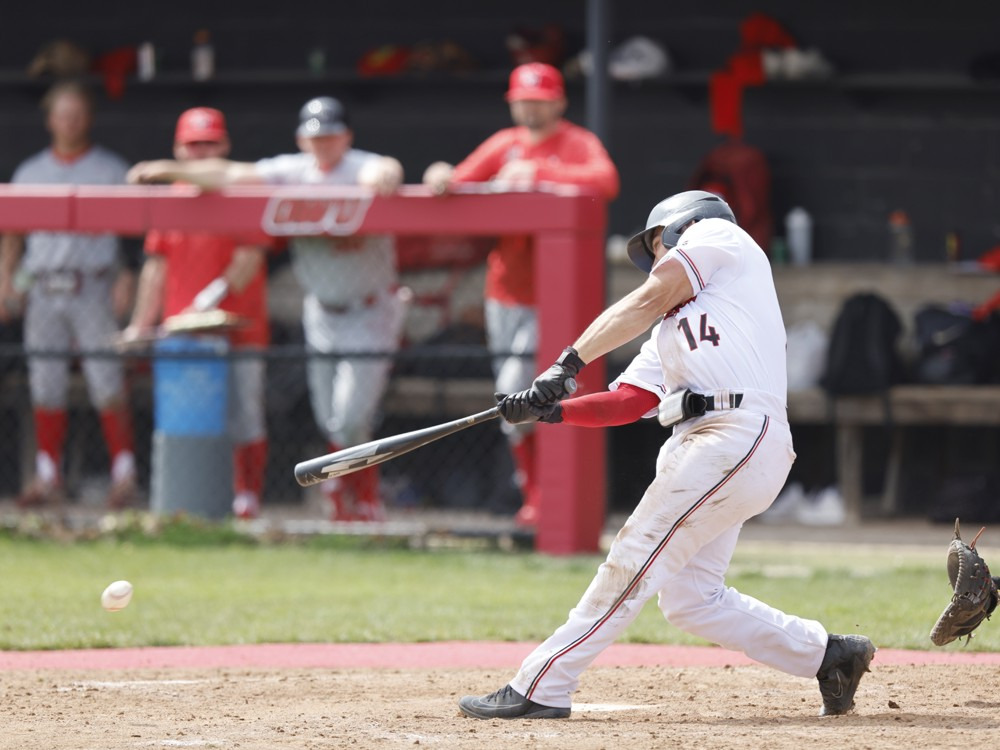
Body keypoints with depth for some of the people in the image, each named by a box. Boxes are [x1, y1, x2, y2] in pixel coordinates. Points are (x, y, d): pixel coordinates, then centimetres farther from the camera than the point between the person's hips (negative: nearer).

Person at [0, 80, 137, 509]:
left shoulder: (111, 171, 6)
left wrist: (127, 278, -11)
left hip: (94, 290, -3)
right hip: (43, 290, 3)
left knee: (107, 383, -9)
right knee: (45, 387, 3)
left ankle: (124, 473, -5)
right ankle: (48, 477, 9)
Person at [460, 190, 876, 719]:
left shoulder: (717, 234, 10)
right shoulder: (671, 327, 31)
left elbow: (646, 302, -3)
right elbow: (627, 402, 18)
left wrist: (569, 363, -10)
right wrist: (552, 411, 3)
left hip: (737, 433, -9)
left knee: (635, 561, -12)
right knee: (688, 597, 6)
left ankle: (540, 687, -14)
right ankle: (825, 654, 16)